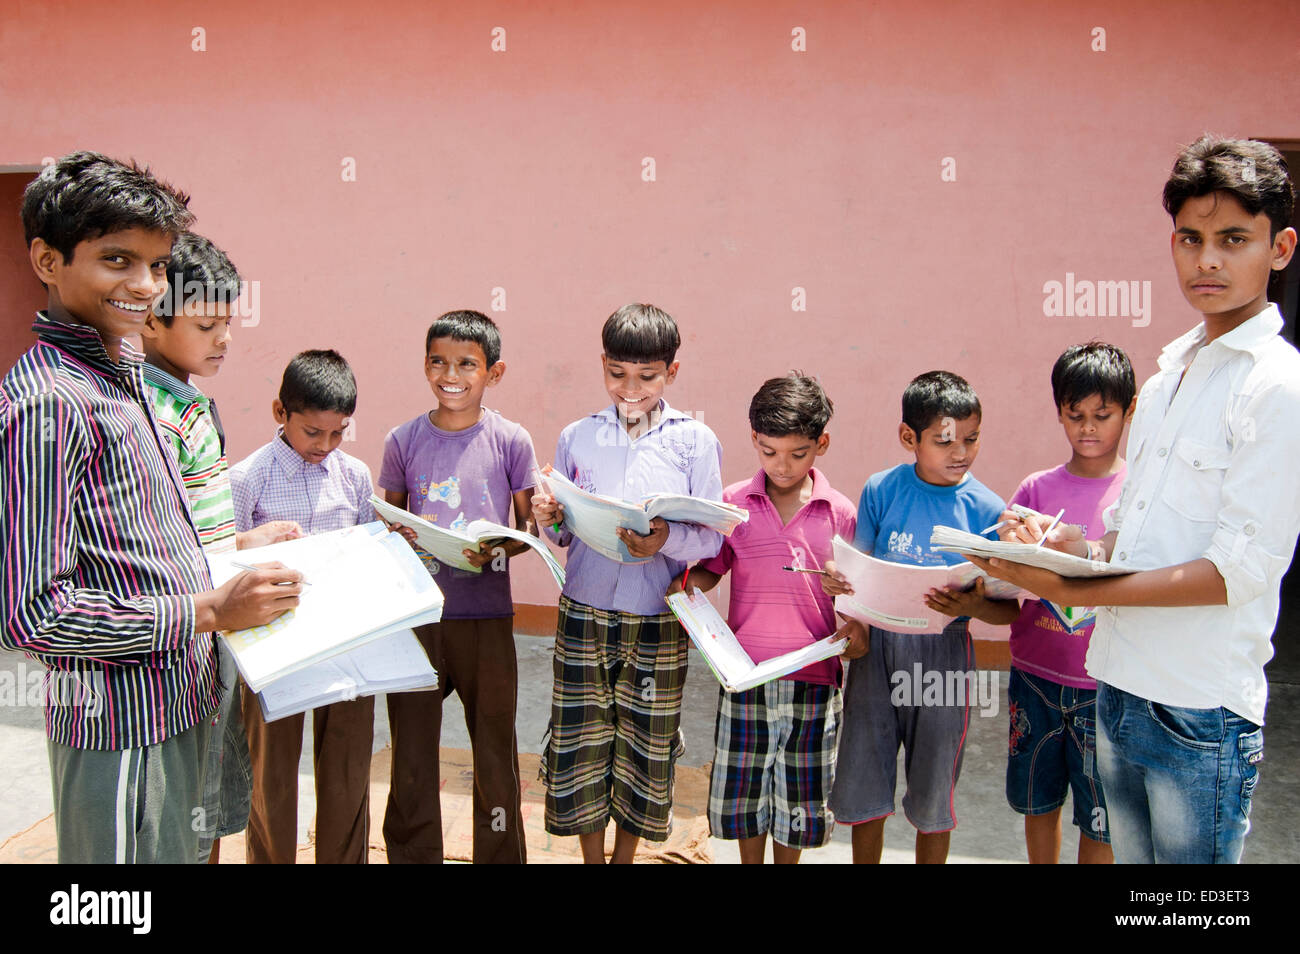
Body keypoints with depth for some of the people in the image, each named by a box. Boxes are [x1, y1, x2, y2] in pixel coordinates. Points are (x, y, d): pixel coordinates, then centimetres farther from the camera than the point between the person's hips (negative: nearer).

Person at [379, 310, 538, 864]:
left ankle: (500, 855, 29)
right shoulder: (403, 440, 3)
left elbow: (531, 525, 3)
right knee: (411, 749, 10)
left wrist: (498, 549, -16)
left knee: (495, 751, 9)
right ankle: (411, 853, 29)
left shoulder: (511, 441, -2)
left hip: (486, 615, -1)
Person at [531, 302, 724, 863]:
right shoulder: (577, 437, 4)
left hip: (657, 625, -1)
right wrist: (548, 520, -12)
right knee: (579, 743, 8)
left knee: (645, 748, 11)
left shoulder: (695, 441, -2)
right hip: (583, 615, 2)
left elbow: (711, 539, -5)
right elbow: (563, 536, 10)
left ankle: (625, 855, 34)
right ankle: (592, 855, 30)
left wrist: (666, 539, -24)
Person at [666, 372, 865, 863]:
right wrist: (685, 583, -12)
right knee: (741, 791, 14)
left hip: (812, 675, 0)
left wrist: (858, 622, -12)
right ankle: (750, 860, 37)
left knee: (799, 797, 14)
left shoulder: (840, 512, -2)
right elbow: (711, 569, 9)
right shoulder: (733, 504, -2)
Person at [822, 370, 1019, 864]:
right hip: (876, 645, 1)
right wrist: (837, 579, -18)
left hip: (943, 652, -1)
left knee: (932, 795, 13)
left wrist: (973, 606, -25)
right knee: (861, 786, 11)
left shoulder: (987, 510, -8)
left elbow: (1011, 609, -4)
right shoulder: (881, 489, -4)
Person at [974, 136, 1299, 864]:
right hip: (1119, 691, 7)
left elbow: (1240, 570, -18)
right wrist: (1083, 548, -5)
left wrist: (1074, 591, -20)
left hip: (1200, 714, -7)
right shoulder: (1167, 378, 12)